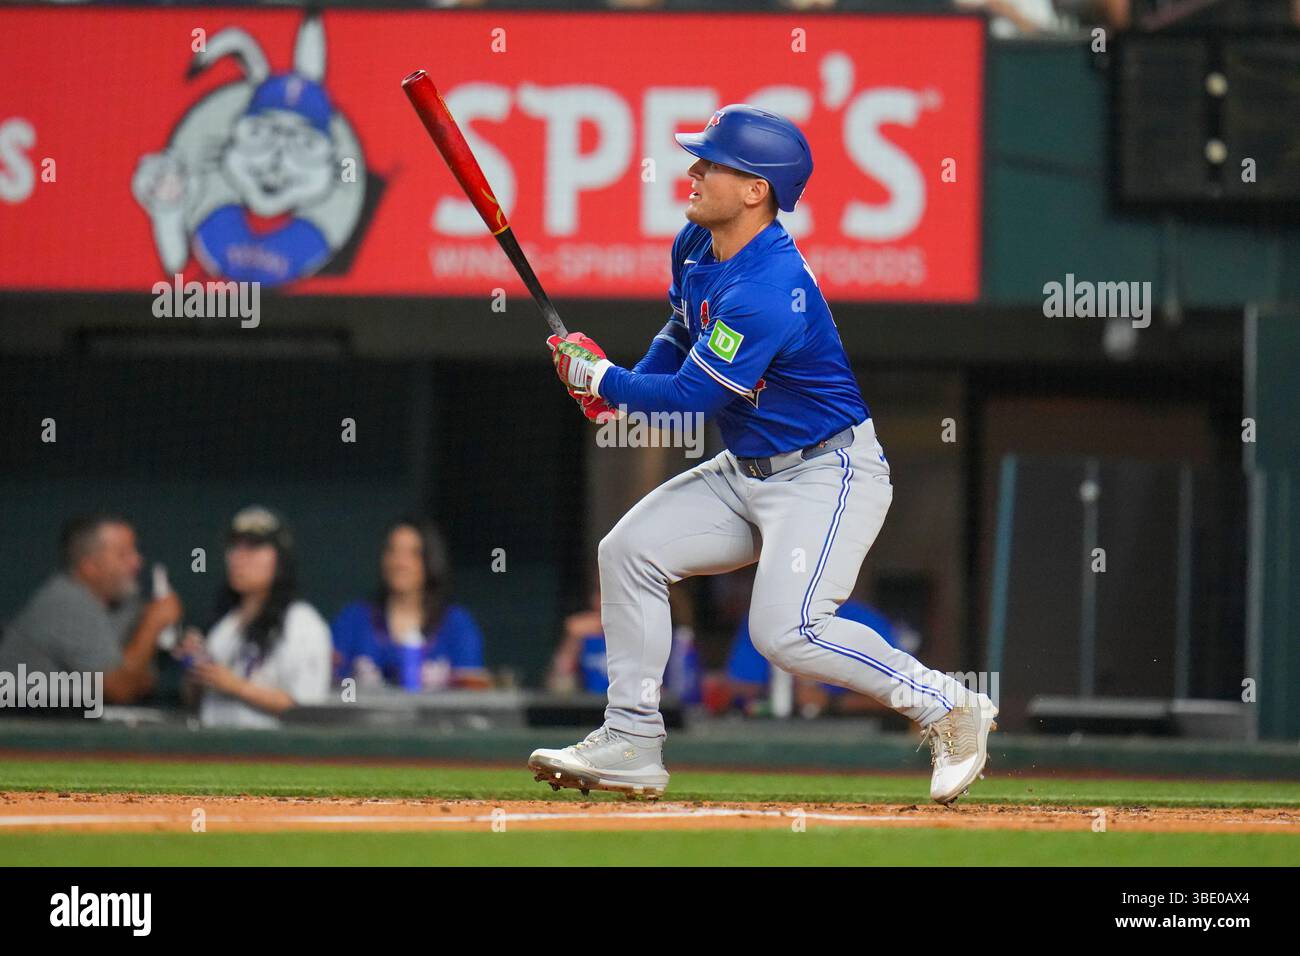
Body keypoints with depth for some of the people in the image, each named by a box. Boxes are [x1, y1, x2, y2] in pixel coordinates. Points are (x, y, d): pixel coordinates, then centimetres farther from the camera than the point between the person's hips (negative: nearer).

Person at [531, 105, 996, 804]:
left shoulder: (767, 291, -28)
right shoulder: (695, 247, 2)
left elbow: (692, 395, -25)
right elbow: (680, 336, 21)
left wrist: (600, 379, -10)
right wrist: (622, 392, 3)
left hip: (827, 473, -10)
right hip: (748, 472, 10)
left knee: (786, 631, -23)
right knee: (629, 550, 5)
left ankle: (947, 708, -8)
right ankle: (631, 744, 10)